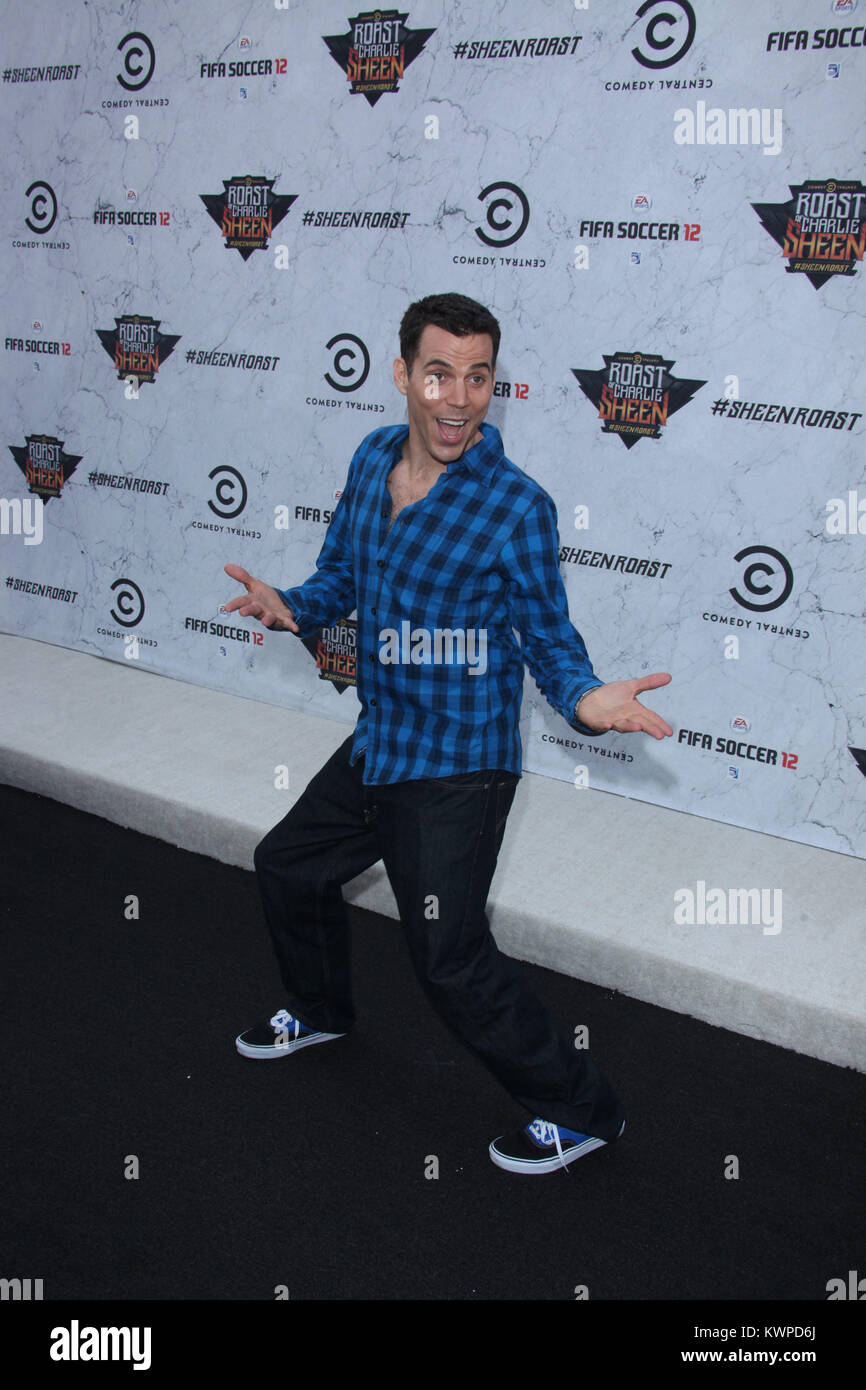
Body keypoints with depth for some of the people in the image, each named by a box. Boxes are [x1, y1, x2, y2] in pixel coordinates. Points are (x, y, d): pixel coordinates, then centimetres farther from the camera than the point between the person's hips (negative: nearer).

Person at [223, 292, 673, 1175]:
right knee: (286, 867, 25)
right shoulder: (373, 459, 0)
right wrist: (290, 607, -11)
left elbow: (547, 636, -12)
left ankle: (578, 1111, 18)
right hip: (375, 745, 8)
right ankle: (319, 1010, 54)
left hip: (456, 771, -7)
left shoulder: (517, 507, -19)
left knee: (451, 962, -4)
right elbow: (341, 574, 10)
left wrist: (584, 698, -34)